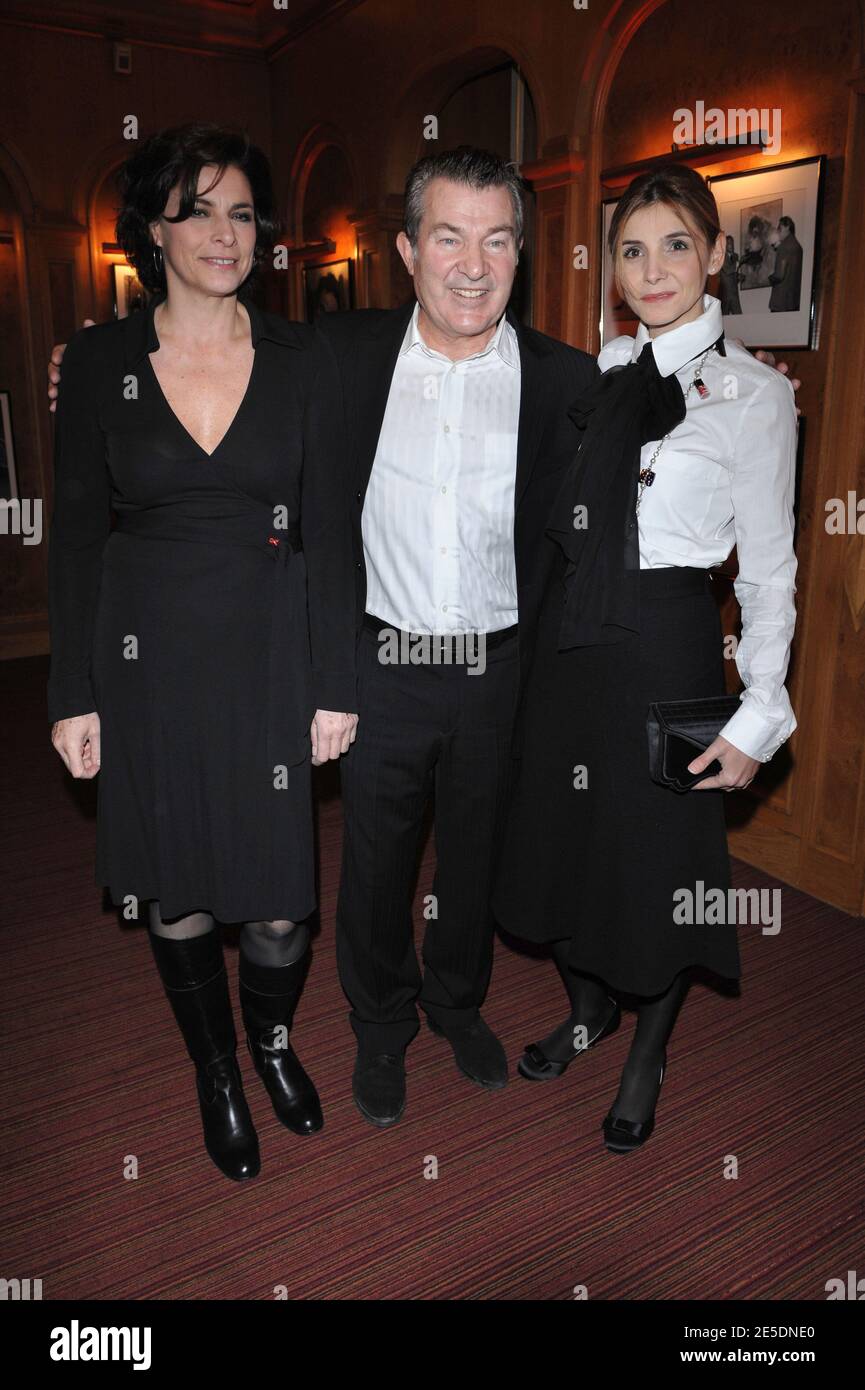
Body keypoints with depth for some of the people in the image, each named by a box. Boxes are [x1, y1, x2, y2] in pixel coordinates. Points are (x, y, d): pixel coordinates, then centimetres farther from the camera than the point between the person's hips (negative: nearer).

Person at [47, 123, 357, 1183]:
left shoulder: (300, 359, 1)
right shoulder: (99, 361, -1)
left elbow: (328, 529, 1)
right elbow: (75, 533, 1)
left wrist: (335, 685, -2)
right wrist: (73, 694, -1)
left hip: (271, 649, 0)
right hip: (148, 651, 0)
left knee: (279, 889, 4)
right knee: (174, 888, 12)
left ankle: (272, 1039, 38)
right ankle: (215, 1069, 39)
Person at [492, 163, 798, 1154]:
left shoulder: (754, 395, -7)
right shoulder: (603, 370, 8)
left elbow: (769, 569, -7)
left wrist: (758, 718, -10)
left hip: (666, 643, -5)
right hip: (567, 636, 6)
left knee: (654, 856, 8)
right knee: (561, 837, 16)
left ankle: (646, 1060, 35)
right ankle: (588, 1009, 44)